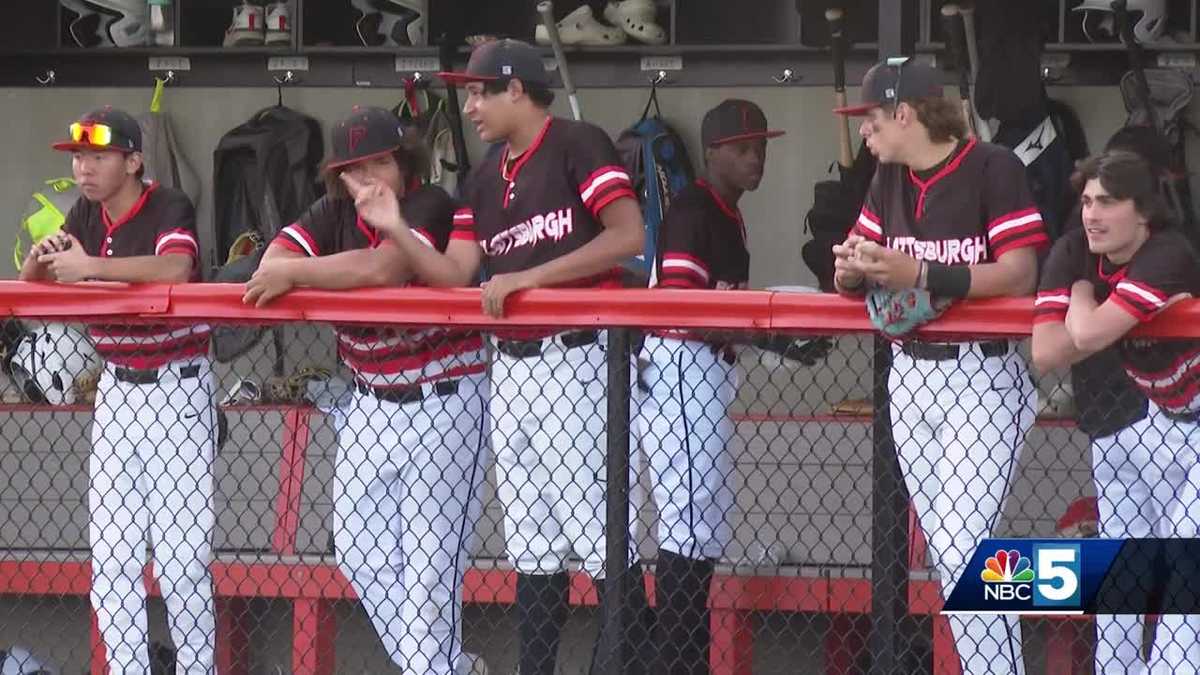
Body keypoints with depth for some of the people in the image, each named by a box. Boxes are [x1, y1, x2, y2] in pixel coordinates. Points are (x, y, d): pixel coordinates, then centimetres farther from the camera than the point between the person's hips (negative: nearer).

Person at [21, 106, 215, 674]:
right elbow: (30, 282, 8)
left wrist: (90, 265, -33)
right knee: (110, 551, 6)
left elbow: (173, 269, -34)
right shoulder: (86, 215, 7)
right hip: (116, 389, 7)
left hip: (176, 389, -7)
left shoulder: (168, 208, -14)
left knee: (181, 552, -6)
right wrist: (40, 257, -14)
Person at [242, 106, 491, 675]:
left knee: (429, 558, -9)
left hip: (444, 401, -7)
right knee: (359, 552, 10)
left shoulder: (431, 206, -17)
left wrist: (296, 273, -27)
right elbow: (275, 260, -6)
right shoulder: (336, 213, 3)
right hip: (372, 403, 7)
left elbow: (383, 269, -32)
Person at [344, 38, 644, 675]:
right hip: (509, 366, 8)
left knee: (599, 536, -11)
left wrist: (528, 277, -19)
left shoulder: (577, 146, -7)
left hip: (576, 359, -8)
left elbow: (629, 235, -18)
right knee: (531, 545, 11)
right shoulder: (485, 178, 17)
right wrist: (395, 228, -1)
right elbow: (452, 275, 13)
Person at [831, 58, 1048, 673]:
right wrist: (850, 269, -15)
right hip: (909, 374, 7)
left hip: (983, 375, -7)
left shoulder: (993, 168, -12)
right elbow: (852, 280, 10)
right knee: (947, 552, 7)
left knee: (962, 547, -15)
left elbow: (1018, 276, -19)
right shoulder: (889, 180, 10)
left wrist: (919, 275, -28)